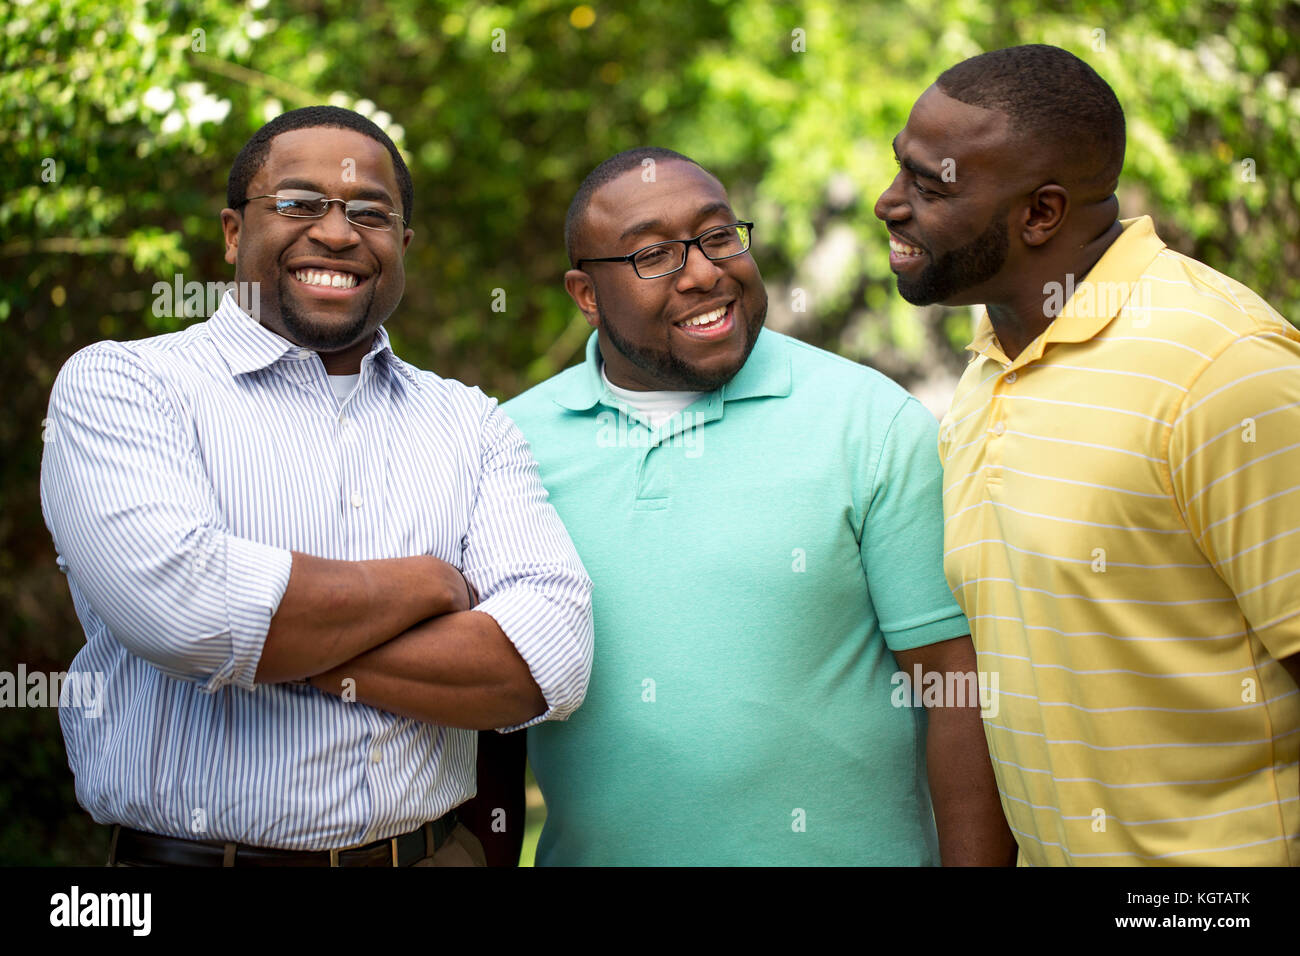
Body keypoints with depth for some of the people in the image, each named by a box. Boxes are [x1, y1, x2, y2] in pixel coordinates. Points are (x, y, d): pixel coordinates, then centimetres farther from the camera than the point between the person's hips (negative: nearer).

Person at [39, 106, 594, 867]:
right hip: (188, 856, -3)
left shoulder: (470, 424, 5)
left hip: (432, 850, 3)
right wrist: (426, 584, -11)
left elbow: (554, 660, -9)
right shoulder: (117, 383, -5)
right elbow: (180, 600, -23)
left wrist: (285, 647, -17)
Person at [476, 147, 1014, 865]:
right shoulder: (516, 438, 0)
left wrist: (974, 861, -16)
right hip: (589, 850, 3)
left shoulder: (874, 423, -8)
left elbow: (962, 692, -11)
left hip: (841, 851, -2)